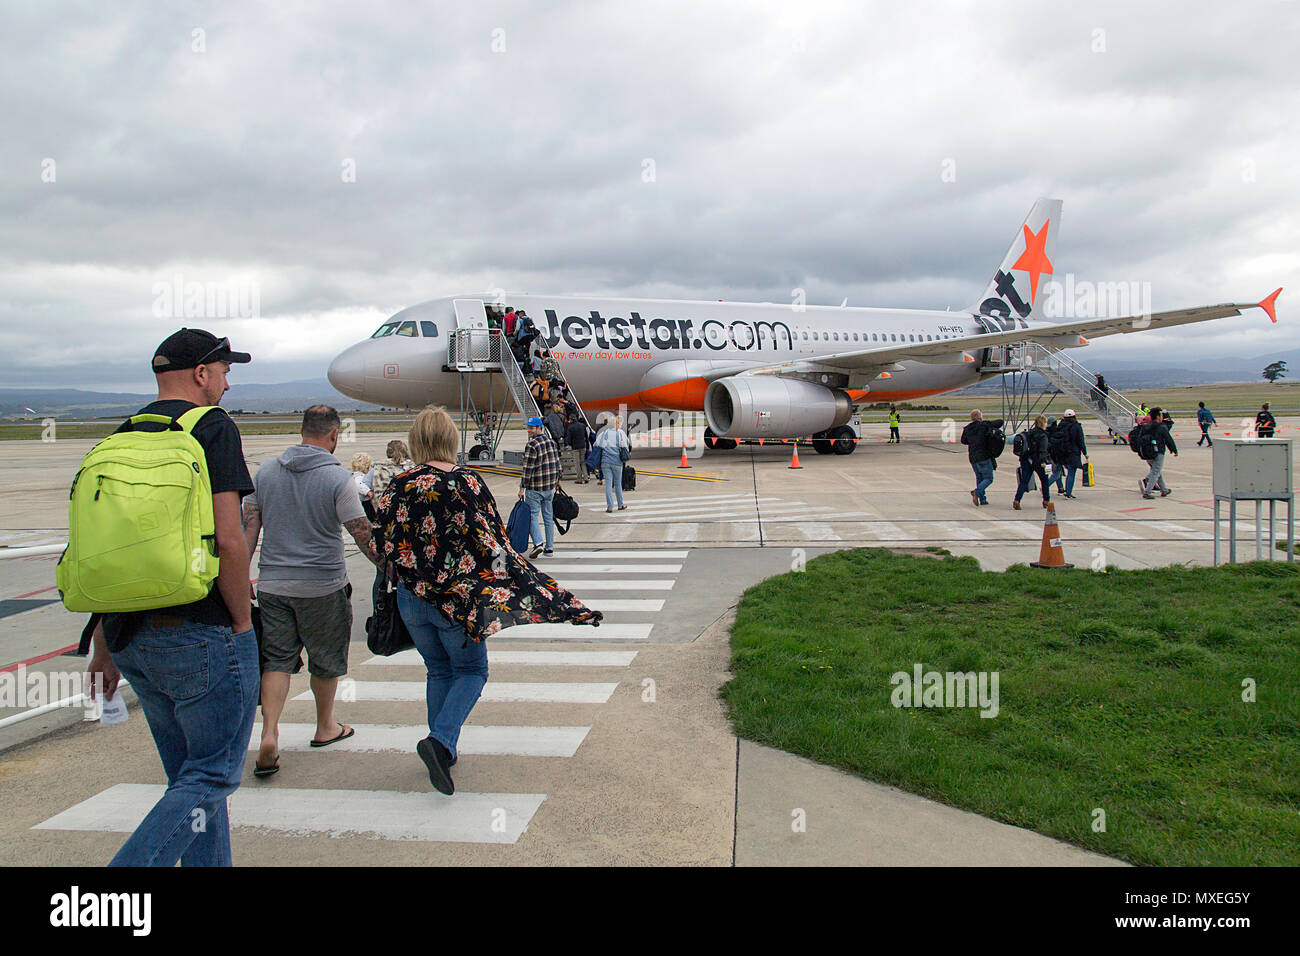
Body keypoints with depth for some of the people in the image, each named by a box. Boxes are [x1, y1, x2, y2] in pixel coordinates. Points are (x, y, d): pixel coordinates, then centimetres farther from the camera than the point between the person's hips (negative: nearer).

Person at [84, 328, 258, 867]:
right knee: (213, 776, 1)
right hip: (203, 635, -7)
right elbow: (228, 540, -18)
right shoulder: (212, 428, -8)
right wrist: (242, 622, -6)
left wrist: (103, 647, 19)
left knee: (189, 775, 17)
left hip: (133, 638, 8)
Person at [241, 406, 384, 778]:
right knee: (326, 659, 14)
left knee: (276, 659, 8)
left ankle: (269, 736, -6)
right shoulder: (338, 479, -12)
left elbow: (248, 529, 5)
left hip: (272, 583, 4)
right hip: (322, 585, -3)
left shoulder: (266, 471, 3)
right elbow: (364, 537, -10)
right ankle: (325, 727, 30)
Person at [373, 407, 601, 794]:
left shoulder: (399, 487, -4)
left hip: (412, 598, 3)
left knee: (438, 672, 20)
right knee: (471, 671, 12)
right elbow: (495, 544, -11)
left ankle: (443, 748, 25)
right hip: (459, 597, -3)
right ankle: (440, 740, -9)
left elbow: (384, 544, 0)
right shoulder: (468, 484, -12)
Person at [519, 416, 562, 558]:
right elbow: (557, 463, 14)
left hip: (534, 487, -7)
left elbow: (528, 469, -17)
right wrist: (557, 480, 25)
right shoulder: (551, 442, 7)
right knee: (548, 516, 12)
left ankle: (537, 543, -17)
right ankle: (550, 547, 15)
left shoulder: (531, 445, -15)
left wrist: (522, 488, -13)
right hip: (550, 486, 7)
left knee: (532, 515, -1)